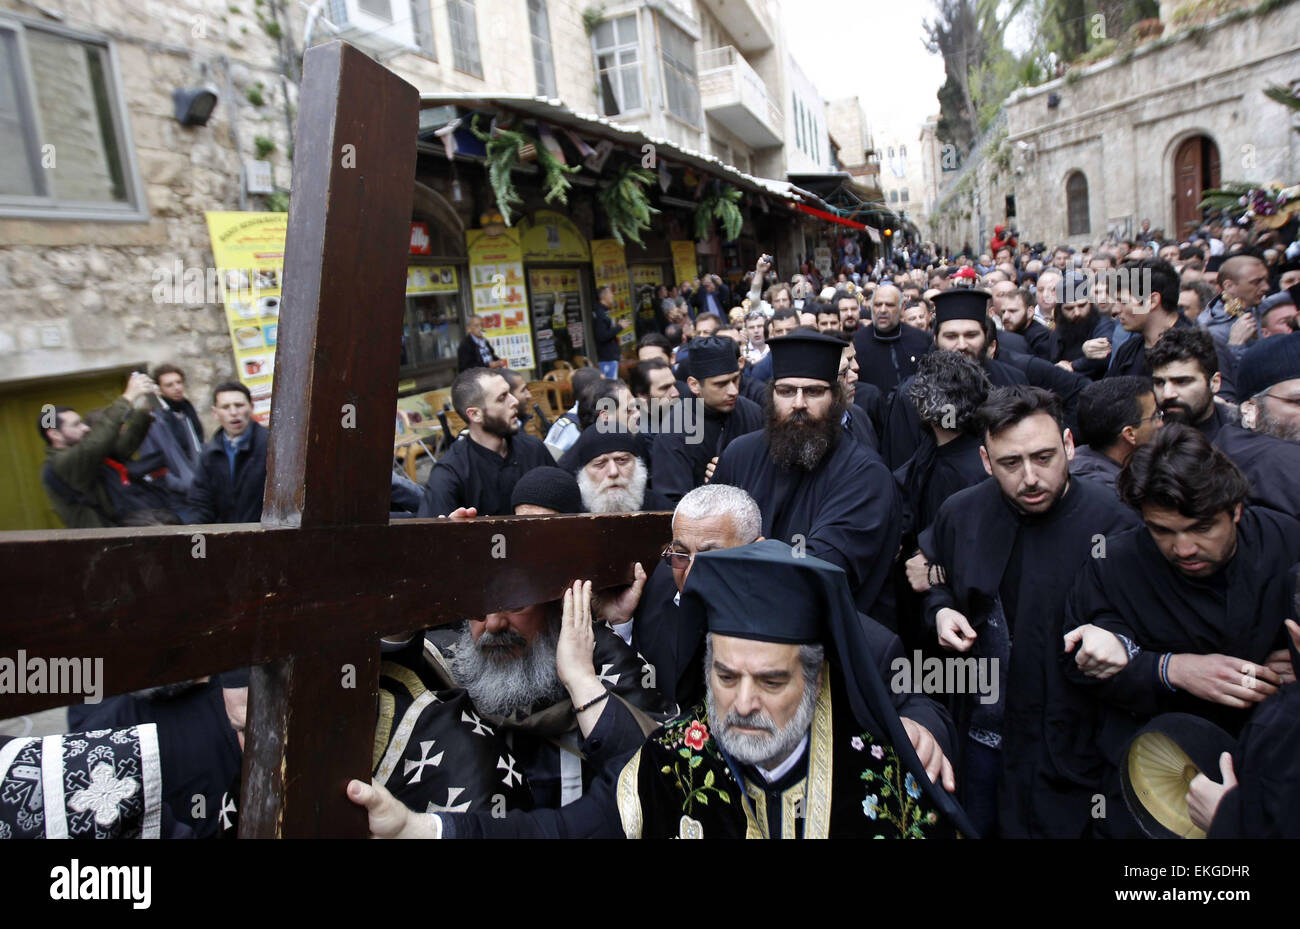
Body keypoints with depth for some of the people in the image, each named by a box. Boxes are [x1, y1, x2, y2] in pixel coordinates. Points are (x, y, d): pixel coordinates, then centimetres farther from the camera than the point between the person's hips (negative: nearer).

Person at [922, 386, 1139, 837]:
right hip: (979, 728, 4)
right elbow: (934, 580, 14)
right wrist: (940, 610, -5)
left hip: (1066, 737, -3)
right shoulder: (960, 513, -4)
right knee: (973, 828, 21)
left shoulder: (1111, 521, -17)